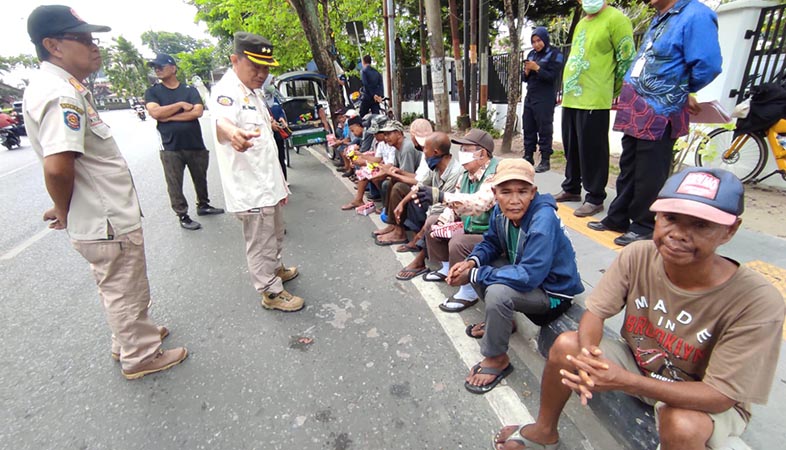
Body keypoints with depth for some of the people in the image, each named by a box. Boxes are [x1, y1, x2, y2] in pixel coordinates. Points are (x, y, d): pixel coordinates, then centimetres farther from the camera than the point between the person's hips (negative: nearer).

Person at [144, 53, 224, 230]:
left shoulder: (190, 90, 6)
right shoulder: (152, 92, 7)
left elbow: (198, 112, -11)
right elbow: (155, 112, -11)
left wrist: (168, 117, -11)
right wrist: (180, 104, -9)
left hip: (196, 144, 1)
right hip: (171, 147, -1)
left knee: (200, 179, 15)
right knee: (175, 184, 2)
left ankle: (203, 205, 35)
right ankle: (183, 216, 13)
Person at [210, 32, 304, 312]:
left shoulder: (254, 91, 14)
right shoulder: (227, 91, -16)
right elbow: (221, 121, -41)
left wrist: (280, 182, 23)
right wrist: (232, 133, -65)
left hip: (268, 183, 10)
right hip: (250, 188, -10)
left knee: (274, 235, 25)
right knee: (260, 243, 3)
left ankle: (276, 269, 46)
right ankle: (271, 292, 18)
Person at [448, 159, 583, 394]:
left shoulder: (543, 221, -33)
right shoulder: (501, 211, -11)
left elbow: (528, 276, -36)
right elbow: (490, 243, 5)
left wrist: (475, 275, -31)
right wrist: (471, 262, -17)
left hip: (553, 290, -8)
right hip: (523, 271, 8)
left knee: (497, 292, -32)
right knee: (477, 267, -1)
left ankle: (497, 359, -6)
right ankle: (500, 321, 18)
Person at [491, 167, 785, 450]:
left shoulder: (758, 302, -28)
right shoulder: (638, 256, -20)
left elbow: (721, 395, -27)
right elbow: (595, 313, -14)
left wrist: (626, 382, -39)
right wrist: (587, 353, -36)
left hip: (707, 401, -2)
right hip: (636, 361, 3)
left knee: (681, 424, -35)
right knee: (567, 344, -18)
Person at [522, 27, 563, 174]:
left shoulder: (555, 54, -2)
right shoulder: (531, 54, 15)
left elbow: (552, 77, -11)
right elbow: (524, 78, 14)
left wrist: (537, 68, -17)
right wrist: (527, 71, -6)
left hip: (545, 100, -6)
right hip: (529, 98, 6)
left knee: (544, 130, -6)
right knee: (528, 129, 7)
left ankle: (545, 161, -1)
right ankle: (528, 158, 15)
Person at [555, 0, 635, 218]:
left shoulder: (616, 19, -6)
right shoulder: (581, 24, 18)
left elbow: (627, 60, -7)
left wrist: (612, 93, -2)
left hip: (594, 101, -8)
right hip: (570, 98, 8)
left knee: (591, 151, -4)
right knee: (571, 148, 14)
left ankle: (595, 199, 5)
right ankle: (571, 189, 27)